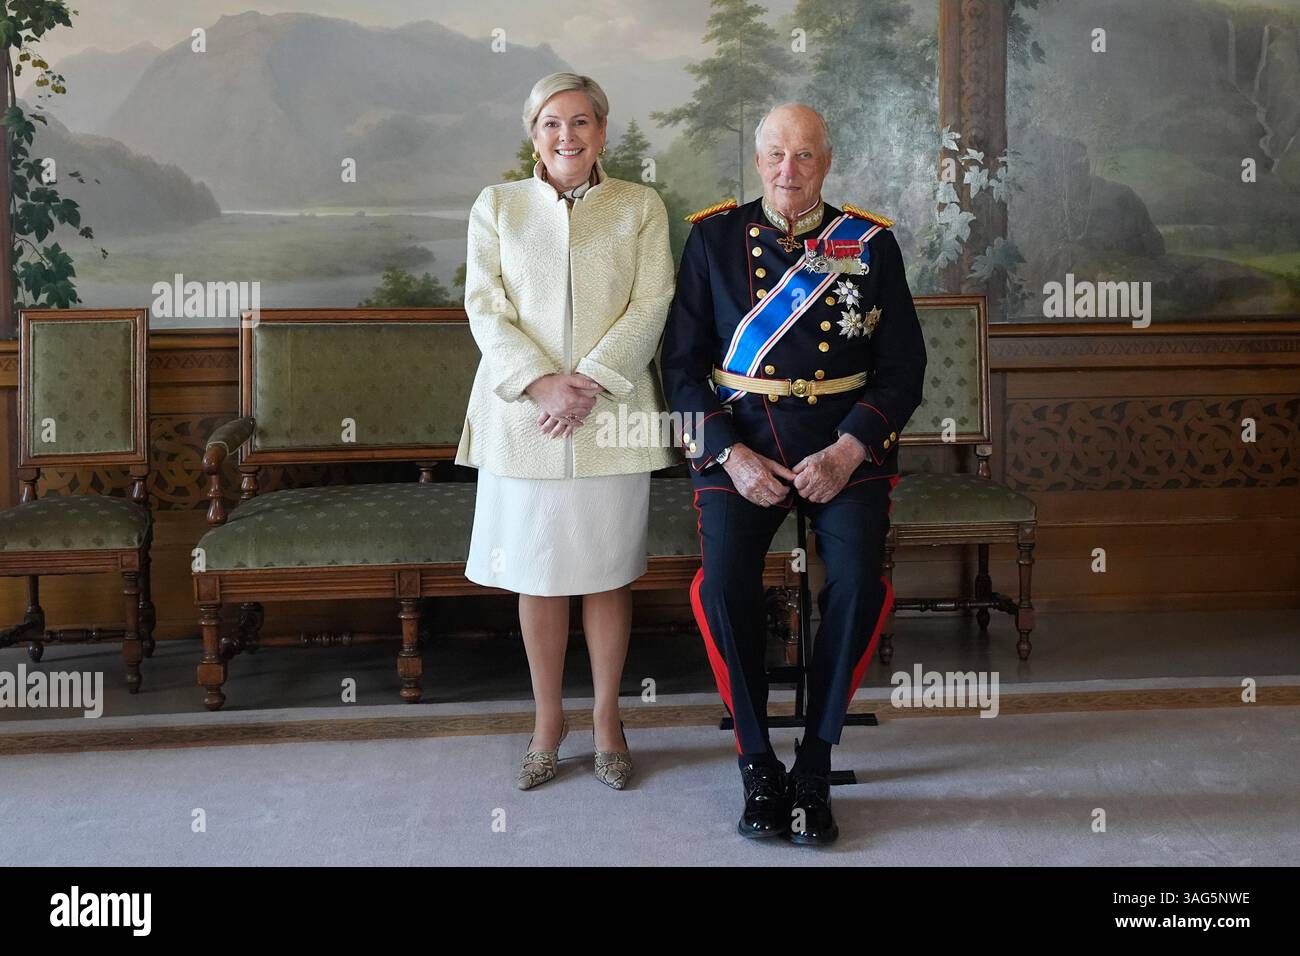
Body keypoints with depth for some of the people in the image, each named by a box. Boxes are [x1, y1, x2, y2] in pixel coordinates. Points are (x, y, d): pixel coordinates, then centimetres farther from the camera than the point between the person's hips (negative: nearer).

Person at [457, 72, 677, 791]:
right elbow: (485, 308, -1)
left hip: (612, 417, 0)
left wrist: (591, 383, -14)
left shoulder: (640, 207, 6)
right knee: (537, 575, 7)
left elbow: (650, 306, -3)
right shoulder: (496, 206, 7)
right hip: (522, 416, 1)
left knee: (607, 573, 7)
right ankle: (548, 720, 22)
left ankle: (607, 717, 23)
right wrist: (540, 382, -14)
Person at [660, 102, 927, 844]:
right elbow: (683, 362, 4)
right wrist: (732, 455, -10)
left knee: (859, 579, -26)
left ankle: (815, 768, -7)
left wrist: (846, 453, -11)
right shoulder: (715, 238, 6)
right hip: (740, 443, 0)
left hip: (846, 443, 0)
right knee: (725, 582, -25)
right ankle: (759, 768, -6)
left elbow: (903, 367, 4)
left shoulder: (872, 244, 6)